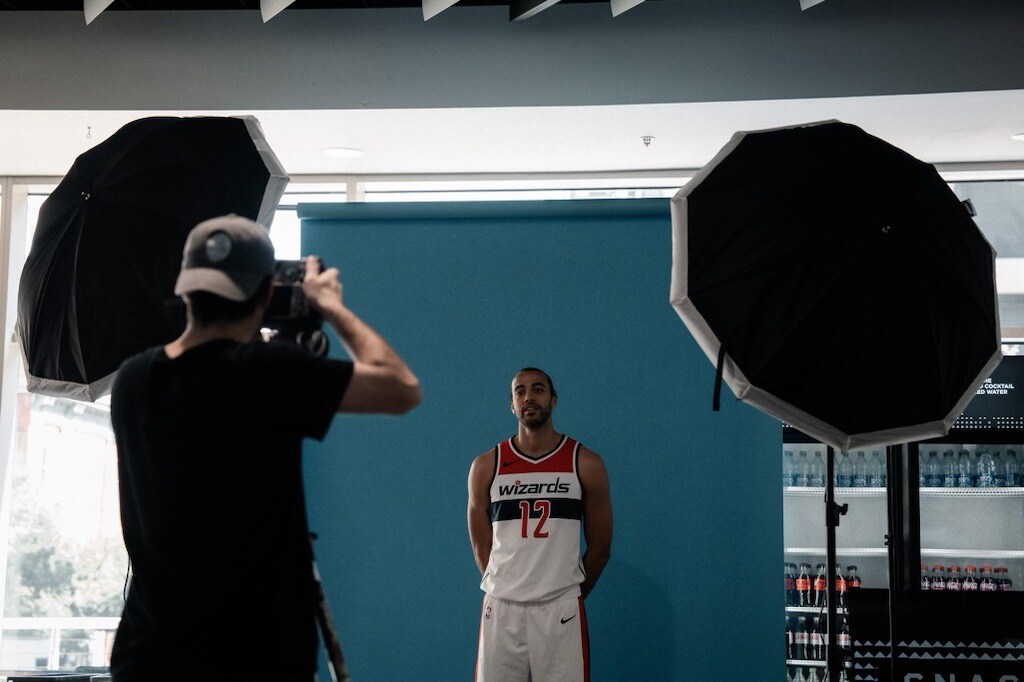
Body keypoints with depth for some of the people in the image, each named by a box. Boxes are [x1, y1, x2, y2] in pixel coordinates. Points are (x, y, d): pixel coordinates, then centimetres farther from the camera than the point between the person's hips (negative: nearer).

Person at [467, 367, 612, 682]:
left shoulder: (585, 464, 2)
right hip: (501, 608, 1)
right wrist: (509, 589, 10)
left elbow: (600, 550, 8)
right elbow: (482, 548, 11)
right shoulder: (486, 466, 5)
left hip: (562, 609, -1)